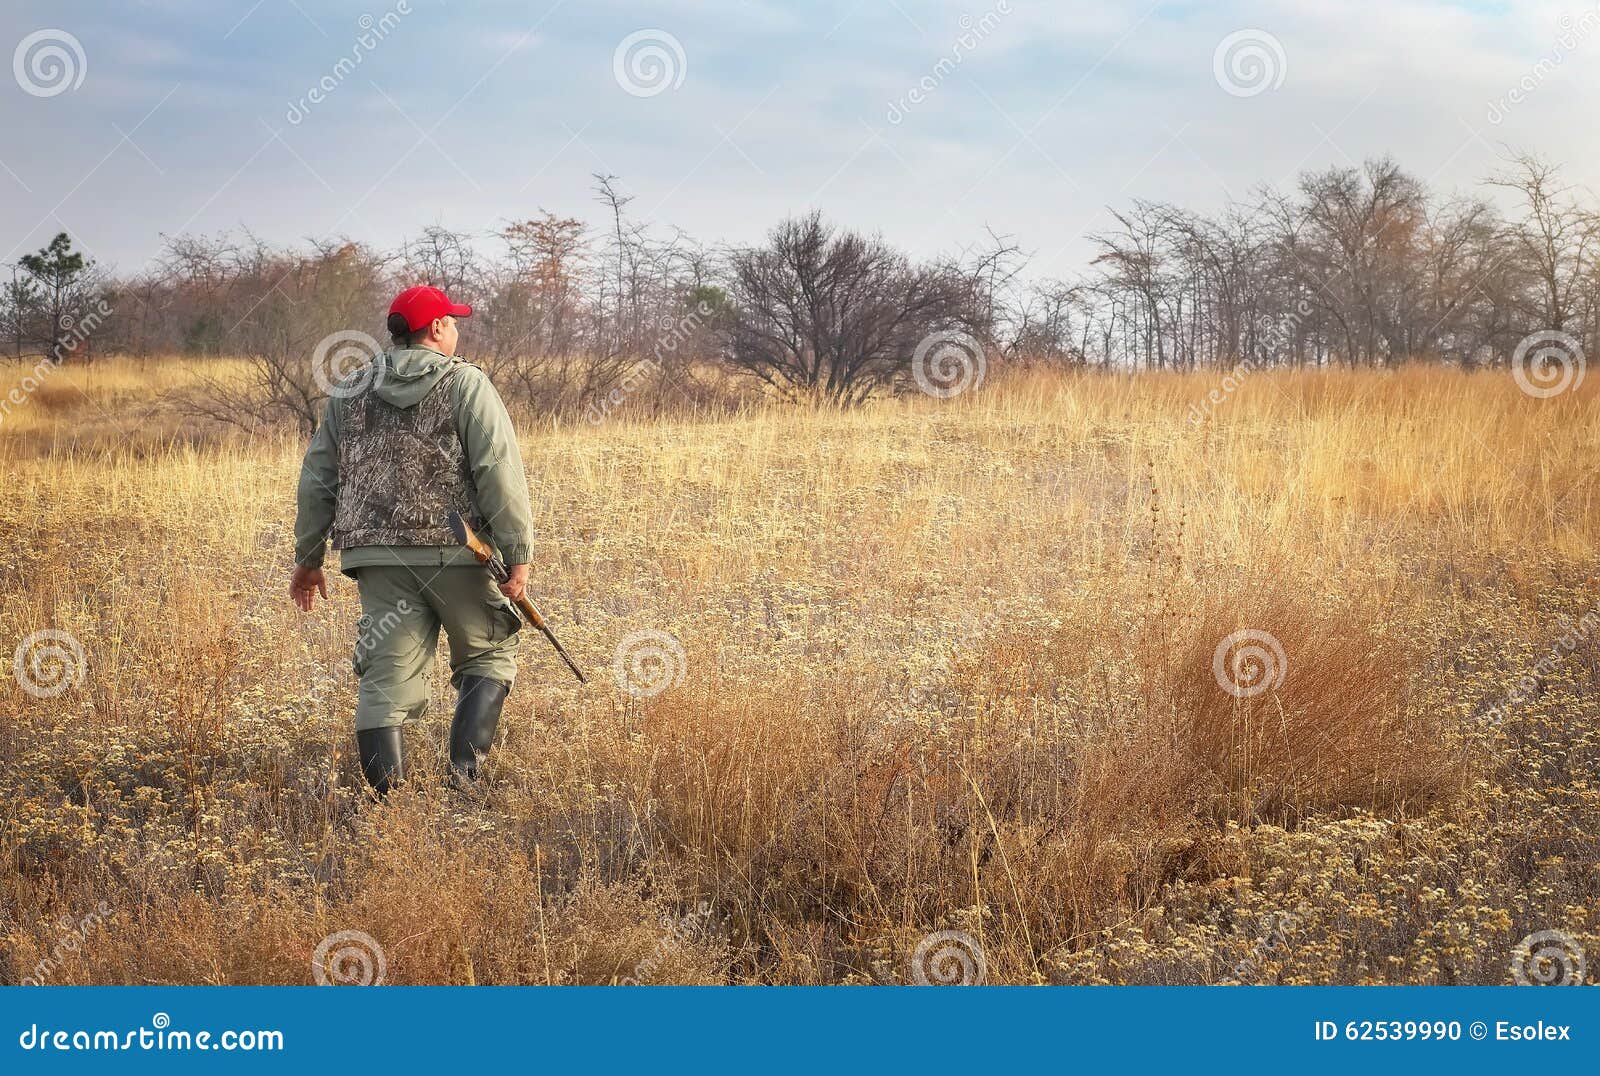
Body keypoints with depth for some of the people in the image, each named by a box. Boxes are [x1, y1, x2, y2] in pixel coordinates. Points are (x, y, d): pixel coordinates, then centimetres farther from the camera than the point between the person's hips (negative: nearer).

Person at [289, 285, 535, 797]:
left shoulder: (349, 393, 12)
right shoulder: (467, 385, -2)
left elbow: (317, 479, 16)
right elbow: (500, 473, -10)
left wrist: (308, 557, 25)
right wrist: (518, 555, -10)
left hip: (381, 559, 4)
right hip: (458, 553, -3)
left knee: (387, 678, 4)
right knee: (489, 657, 14)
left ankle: (387, 797, -4)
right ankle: (464, 772, 1)